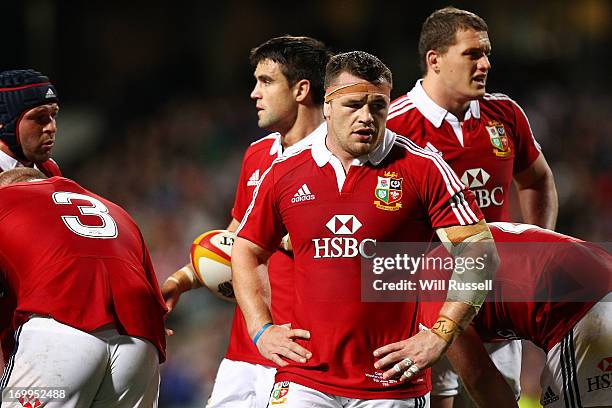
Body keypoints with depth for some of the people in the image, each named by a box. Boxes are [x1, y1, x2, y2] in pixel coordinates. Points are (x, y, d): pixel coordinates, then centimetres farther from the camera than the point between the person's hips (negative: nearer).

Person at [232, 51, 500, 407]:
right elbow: (247, 252, 21)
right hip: (305, 379, 2)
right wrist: (261, 330, 9)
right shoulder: (284, 174, 8)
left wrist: (440, 336, -9)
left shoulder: (423, 169, -2)